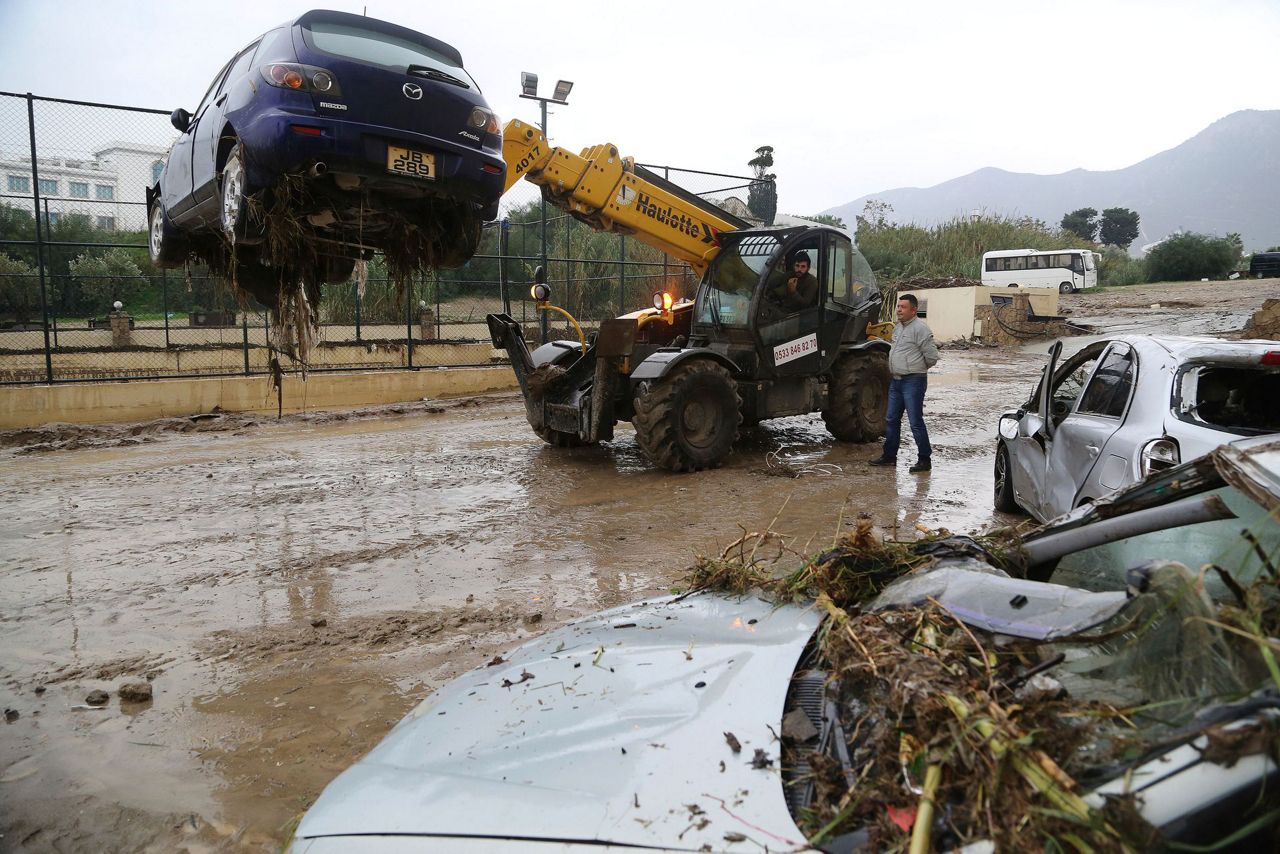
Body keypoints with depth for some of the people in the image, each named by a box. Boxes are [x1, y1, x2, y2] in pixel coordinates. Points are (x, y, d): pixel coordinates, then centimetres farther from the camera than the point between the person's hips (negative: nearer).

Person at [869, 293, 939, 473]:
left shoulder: (920, 329, -13)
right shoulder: (897, 327, 13)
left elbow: (932, 357, -13)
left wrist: (917, 370, 2)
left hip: (913, 382, -9)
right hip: (896, 381, 9)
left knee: (916, 422, -5)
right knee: (891, 420, 14)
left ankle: (924, 459, 3)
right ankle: (889, 455, 25)